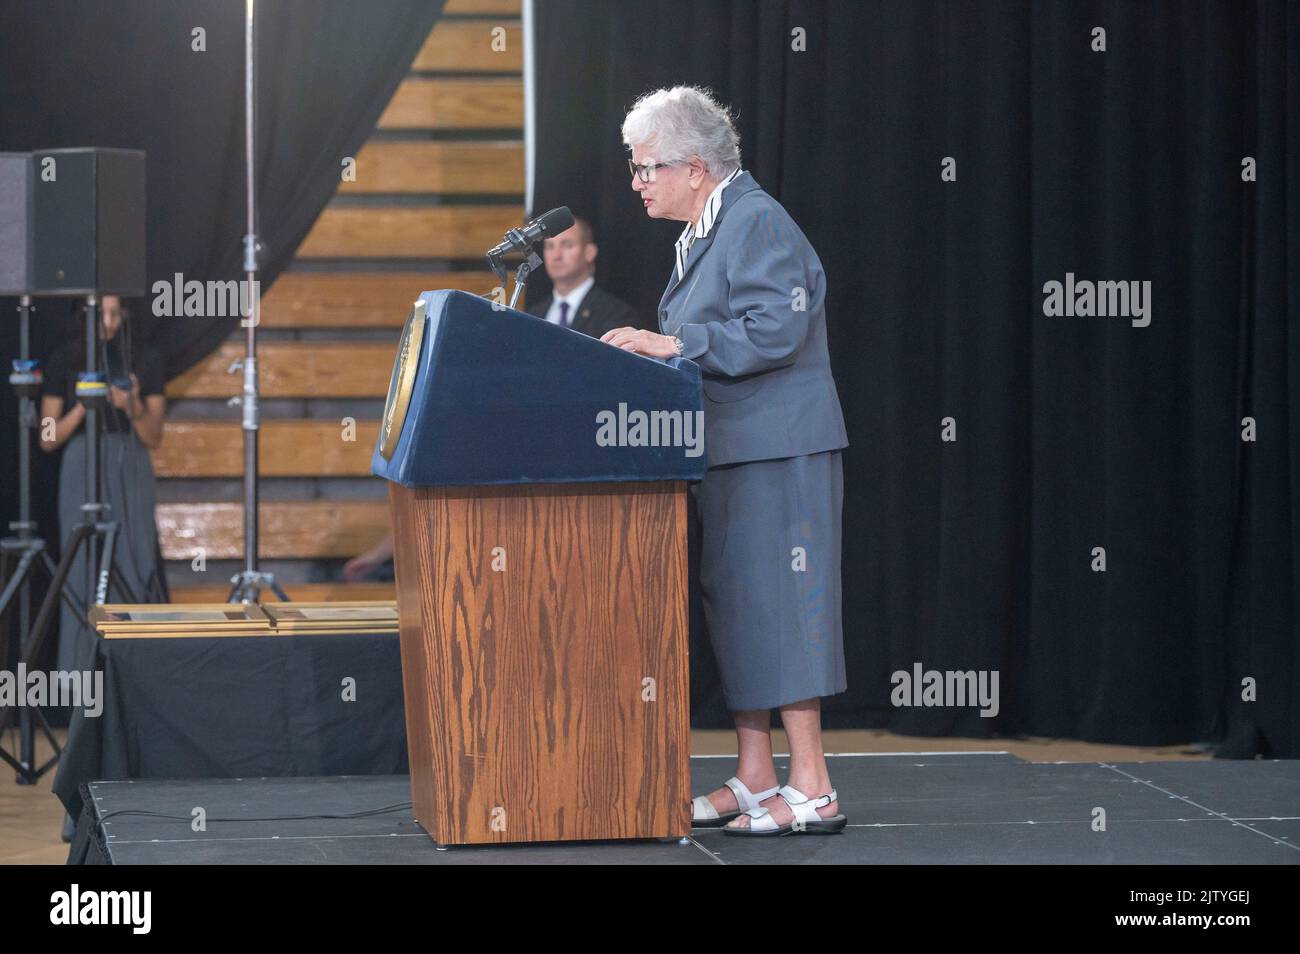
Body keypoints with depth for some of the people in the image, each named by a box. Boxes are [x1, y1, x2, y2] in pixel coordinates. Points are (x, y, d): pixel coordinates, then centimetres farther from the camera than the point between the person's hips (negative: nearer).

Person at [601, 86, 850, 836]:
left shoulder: (757, 222, -14)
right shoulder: (707, 232, 18)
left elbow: (775, 331, -23)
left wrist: (674, 345, -23)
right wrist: (653, 348, 13)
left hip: (774, 455, -10)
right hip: (731, 454, 10)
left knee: (777, 606, -10)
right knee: (735, 608, 12)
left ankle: (812, 793, -7)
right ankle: (755, 780, 19)